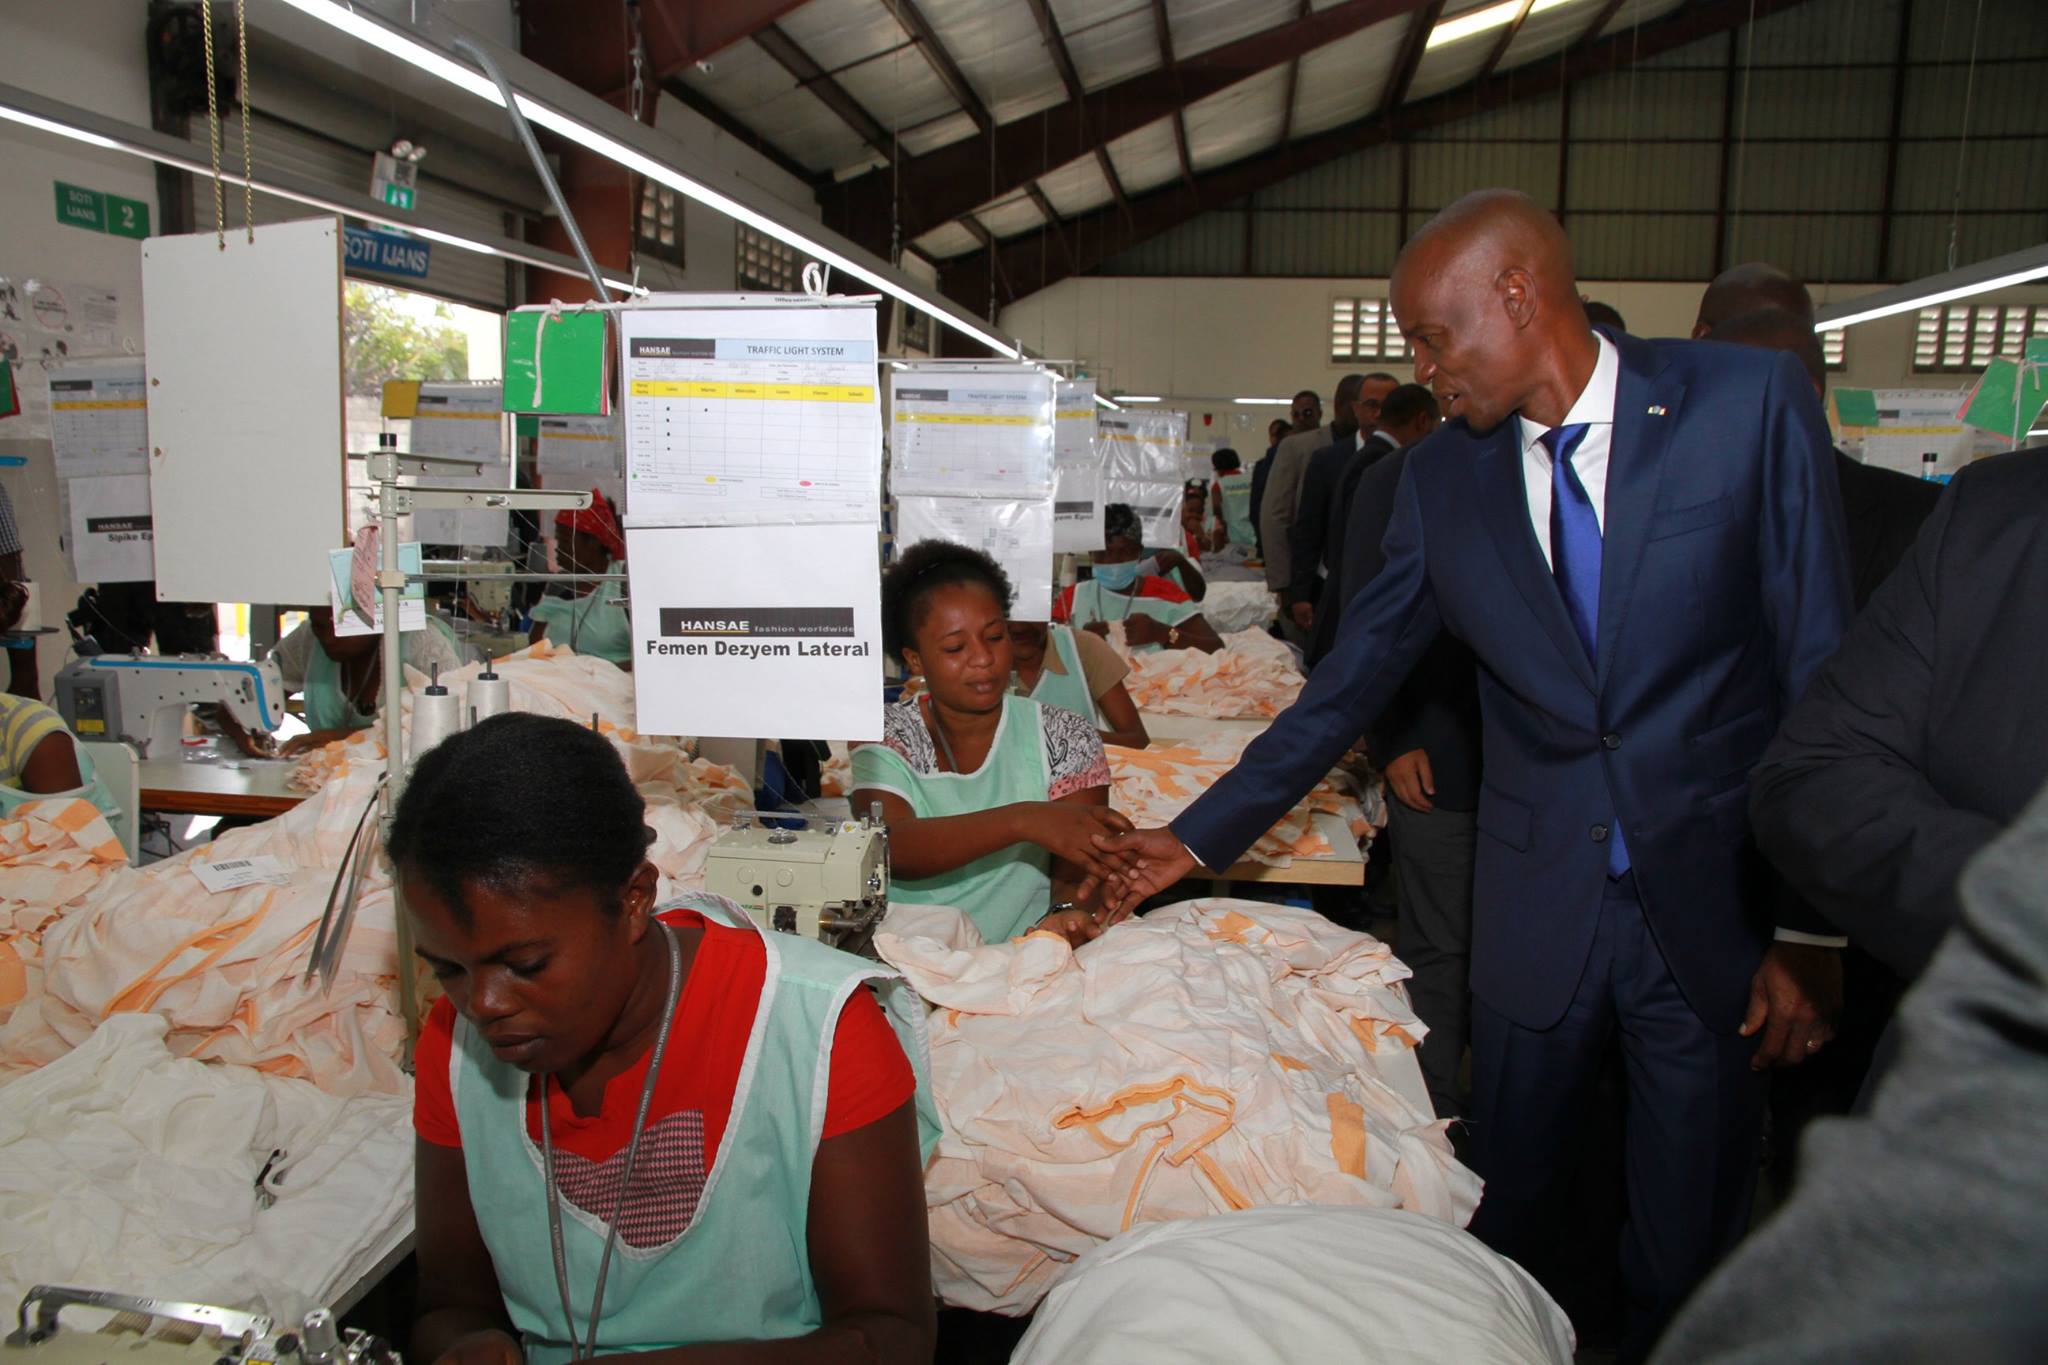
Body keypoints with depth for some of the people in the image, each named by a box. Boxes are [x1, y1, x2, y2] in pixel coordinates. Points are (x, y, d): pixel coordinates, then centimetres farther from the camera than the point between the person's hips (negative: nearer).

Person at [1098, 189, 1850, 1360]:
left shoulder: (1751, 404, -8)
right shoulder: (1444, 480, 0)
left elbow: (1823, 673, -7)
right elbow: (1350, 684, 5)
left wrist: (1815, 925, -7)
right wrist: (1199, 837, 4)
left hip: (1717, 905, -2)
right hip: (1535, 908, 2)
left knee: (1689, 1265, 13)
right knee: (1506, 1225, 16)